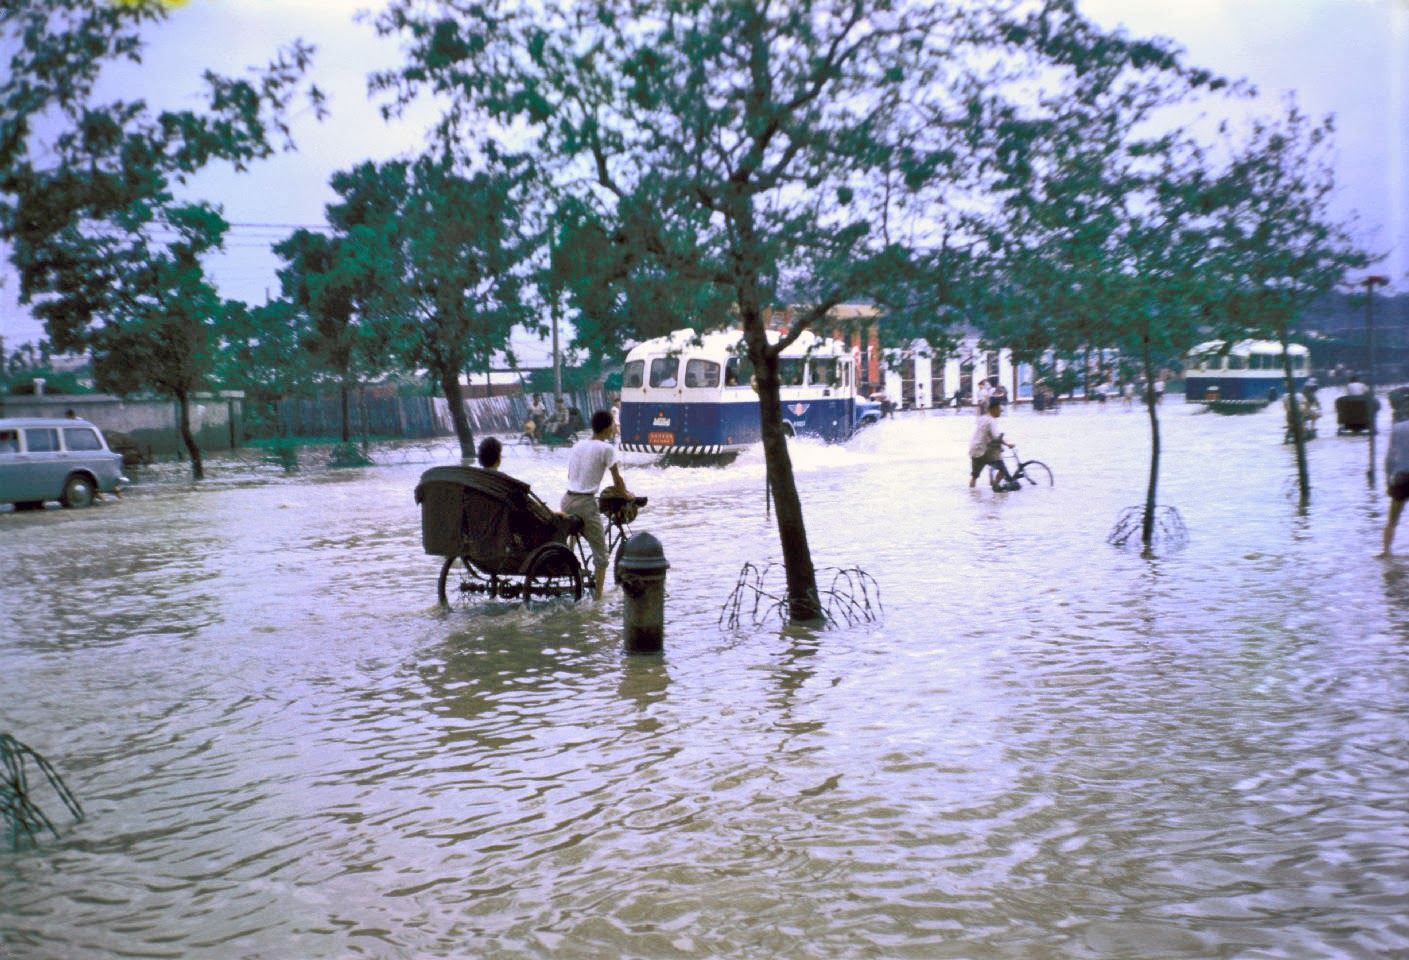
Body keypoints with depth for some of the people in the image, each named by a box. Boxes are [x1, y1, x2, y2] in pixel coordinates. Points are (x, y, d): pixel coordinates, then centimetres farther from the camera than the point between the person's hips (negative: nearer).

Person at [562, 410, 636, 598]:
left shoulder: (577, 446, 13)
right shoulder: (607, 449, -7)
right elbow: (617, 480, -7)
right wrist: (627, 495, 11)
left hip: (567, 500, 7)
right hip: (586, 503, -7)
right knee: (601, 555, 1)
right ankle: (597, 597, -2)